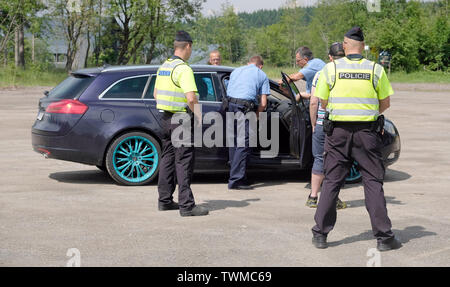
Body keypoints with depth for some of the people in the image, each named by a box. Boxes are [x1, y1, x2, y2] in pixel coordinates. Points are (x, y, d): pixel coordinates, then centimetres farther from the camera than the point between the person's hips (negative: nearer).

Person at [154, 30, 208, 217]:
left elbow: (156, 94, 19)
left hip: (165, 117, 9)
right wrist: (197, 114, -11)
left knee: (167, 158, 15)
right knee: (184, 161, -7)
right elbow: (191, 98, -26)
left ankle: (165, 200, 20)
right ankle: (187, 205, -6)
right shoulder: (183, 69, -17)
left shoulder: (163, 67, 11)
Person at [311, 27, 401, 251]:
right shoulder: (376, 70, 0)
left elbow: (324, 102, 4)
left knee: (331, 182, 7)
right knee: (373, 182, 5)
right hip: (367, 132, 0)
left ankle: (320, 234, 10)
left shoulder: (331, 68, -1)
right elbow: (385, 103, 5)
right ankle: (384, 237, 6)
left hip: (338, 132, 0)